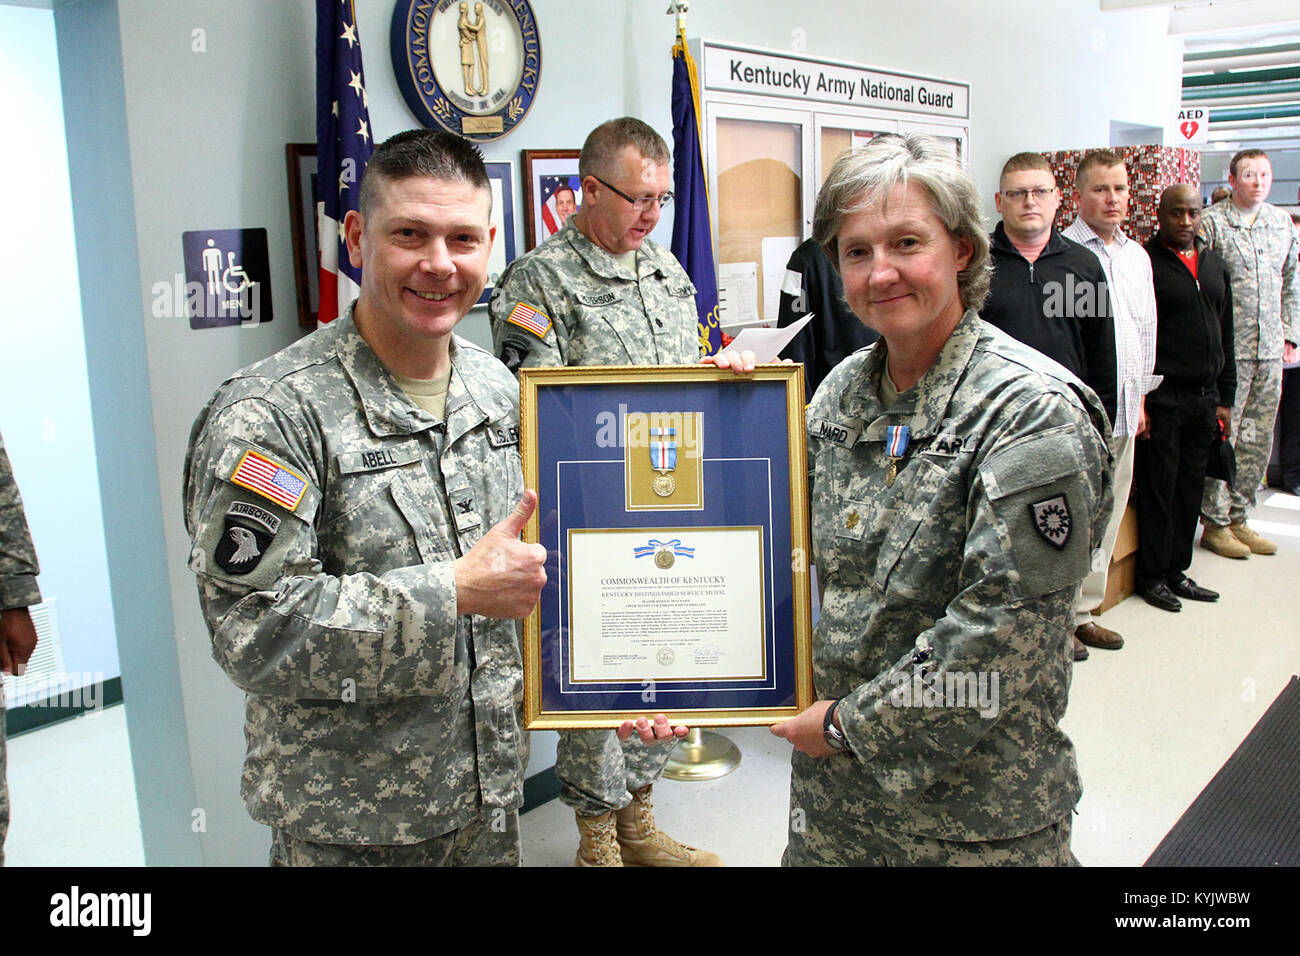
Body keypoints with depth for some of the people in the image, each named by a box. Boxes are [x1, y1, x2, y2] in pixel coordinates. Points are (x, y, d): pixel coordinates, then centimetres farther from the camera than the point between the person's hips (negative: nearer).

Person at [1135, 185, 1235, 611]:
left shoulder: (1214, 265, 15)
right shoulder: (1143, 263, -7)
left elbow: (1225, 336, 19)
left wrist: (1224, 398, 14)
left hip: (1204, 397, 6)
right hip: (1162, 397, -6)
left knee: (1190, 490, 11)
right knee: (1158, 488, 0)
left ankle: (1176, 571, 22)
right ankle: (1151, 576, 12)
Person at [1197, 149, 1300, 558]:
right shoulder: (1211, 222, -6)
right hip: (1228, 350, -6)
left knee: (1259, 439, 9)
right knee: (1222, 436, -2)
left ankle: (1239, 517, 19)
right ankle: (1215, 522, 7)